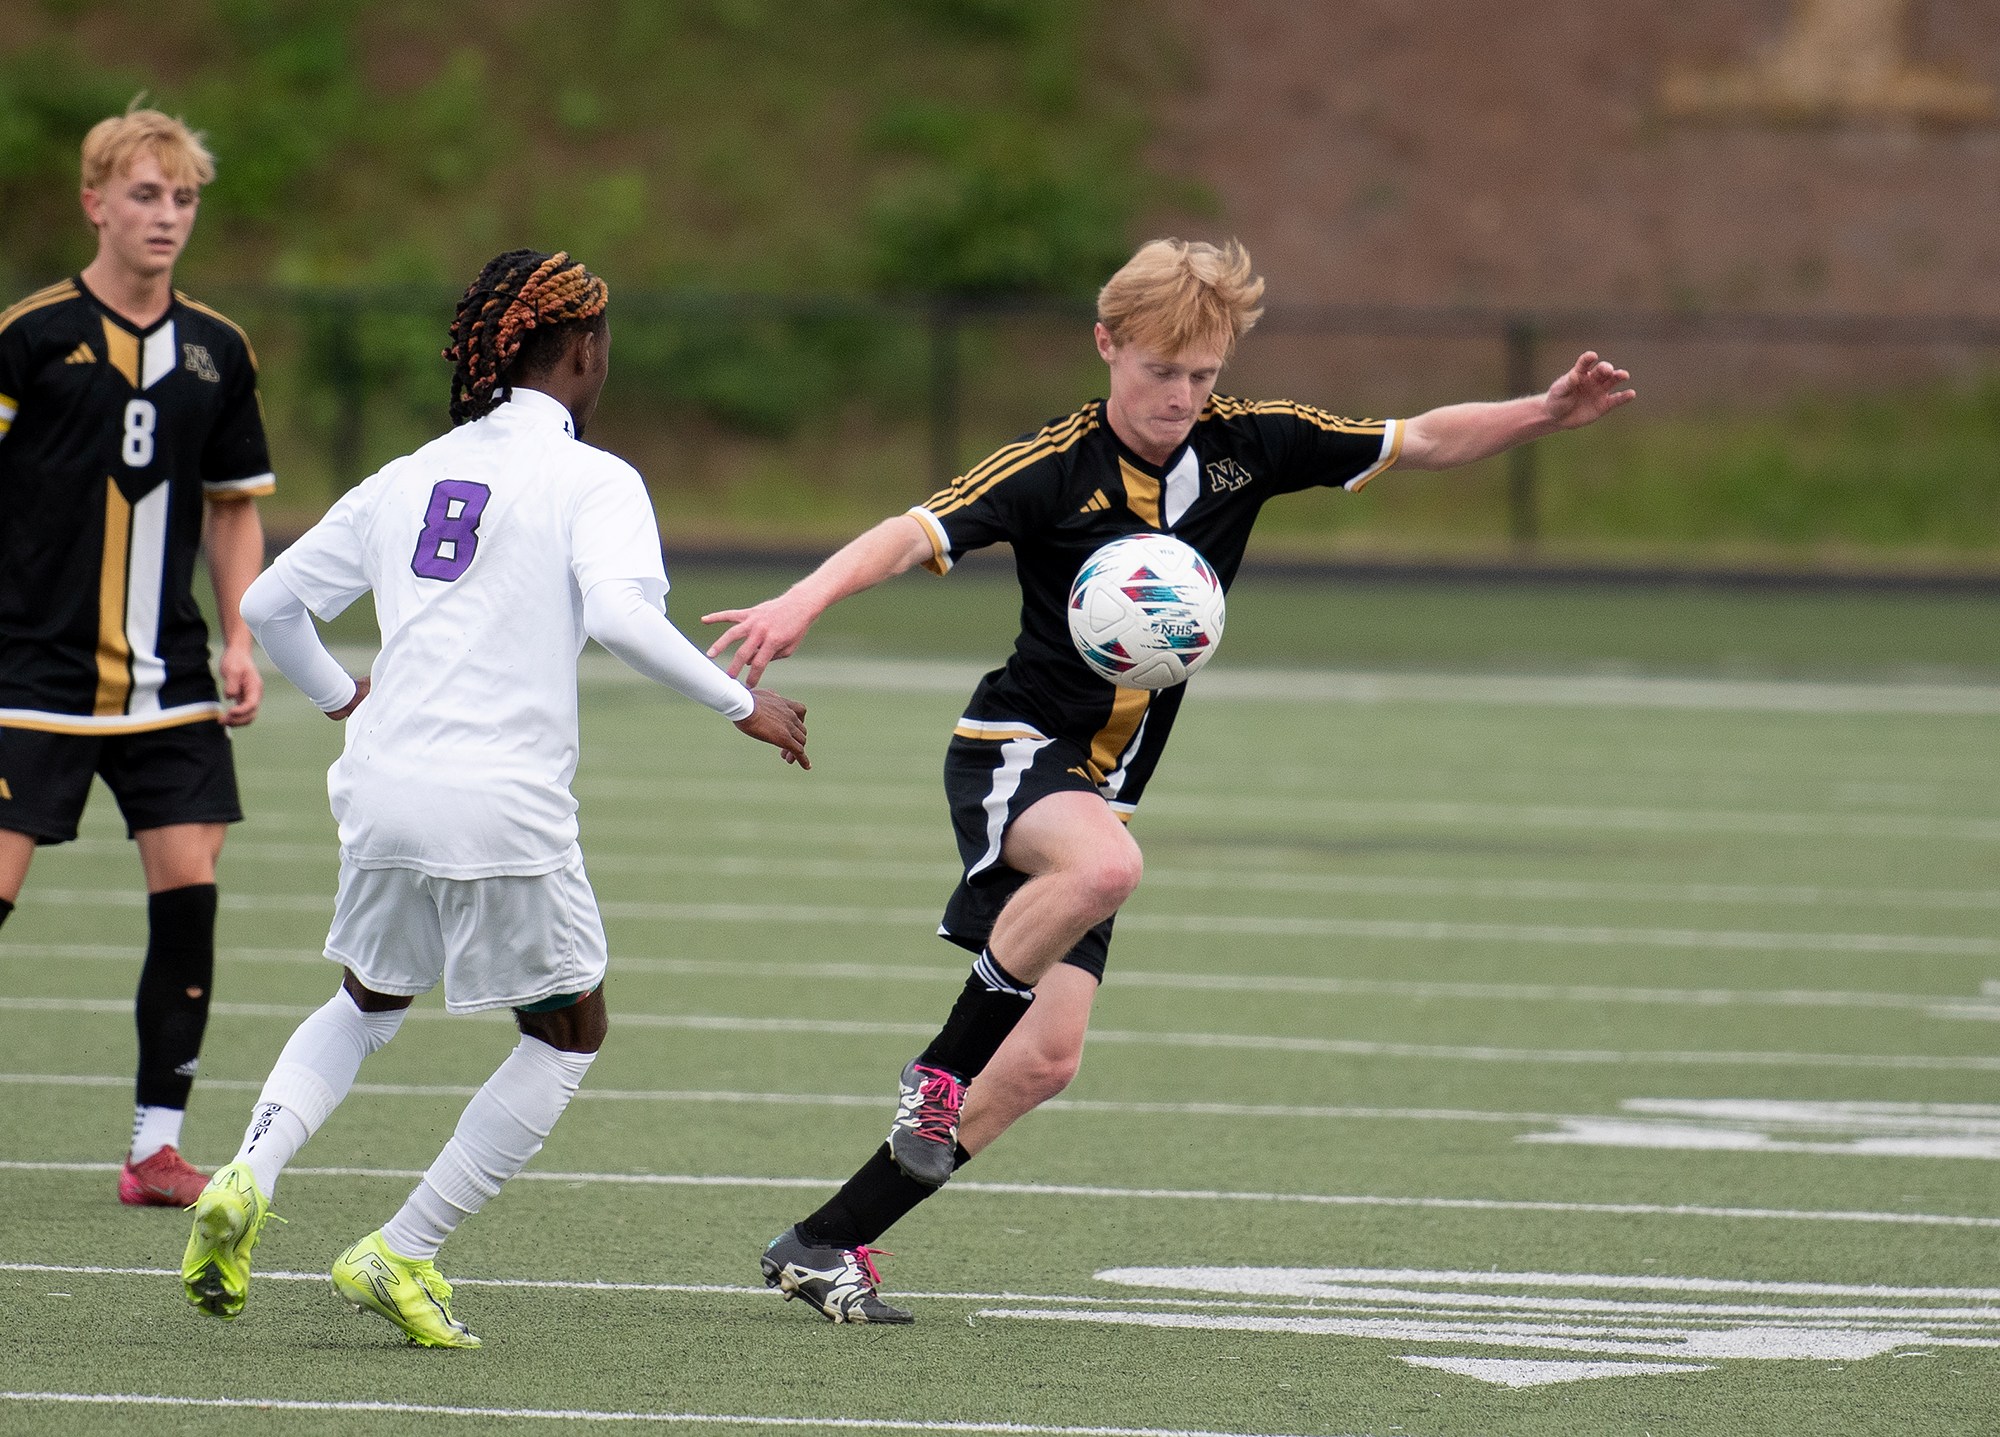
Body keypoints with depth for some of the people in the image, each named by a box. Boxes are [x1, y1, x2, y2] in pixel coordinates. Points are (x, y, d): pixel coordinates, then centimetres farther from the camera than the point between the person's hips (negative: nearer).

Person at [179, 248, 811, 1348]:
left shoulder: (407, 480, 14)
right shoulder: (591, 481, -3)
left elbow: (269, 604, 19)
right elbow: (620, 615, -21)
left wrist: (336, 695, 37)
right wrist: (742, 706, -11)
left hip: (383, 795, 6)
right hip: (503, 805, -6)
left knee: (369, 1002, 28)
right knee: (569, 1033, 14)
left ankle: (247, 1178, 2)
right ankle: (400, 1257, 8)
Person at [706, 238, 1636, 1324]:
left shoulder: (1247, 444, 2)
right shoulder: (1054, 466, -14)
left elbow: (1420, 442, 11)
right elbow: (917, 533, -26)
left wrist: (1546, 415, -3)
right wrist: (803, 601, -43)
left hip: (1095, 786, 6)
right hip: (1013, 750, -6)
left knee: (1045, 1061, -2)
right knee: (1104, 863, -40)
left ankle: (825, 1244, 8)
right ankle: (940, 1068, -21)